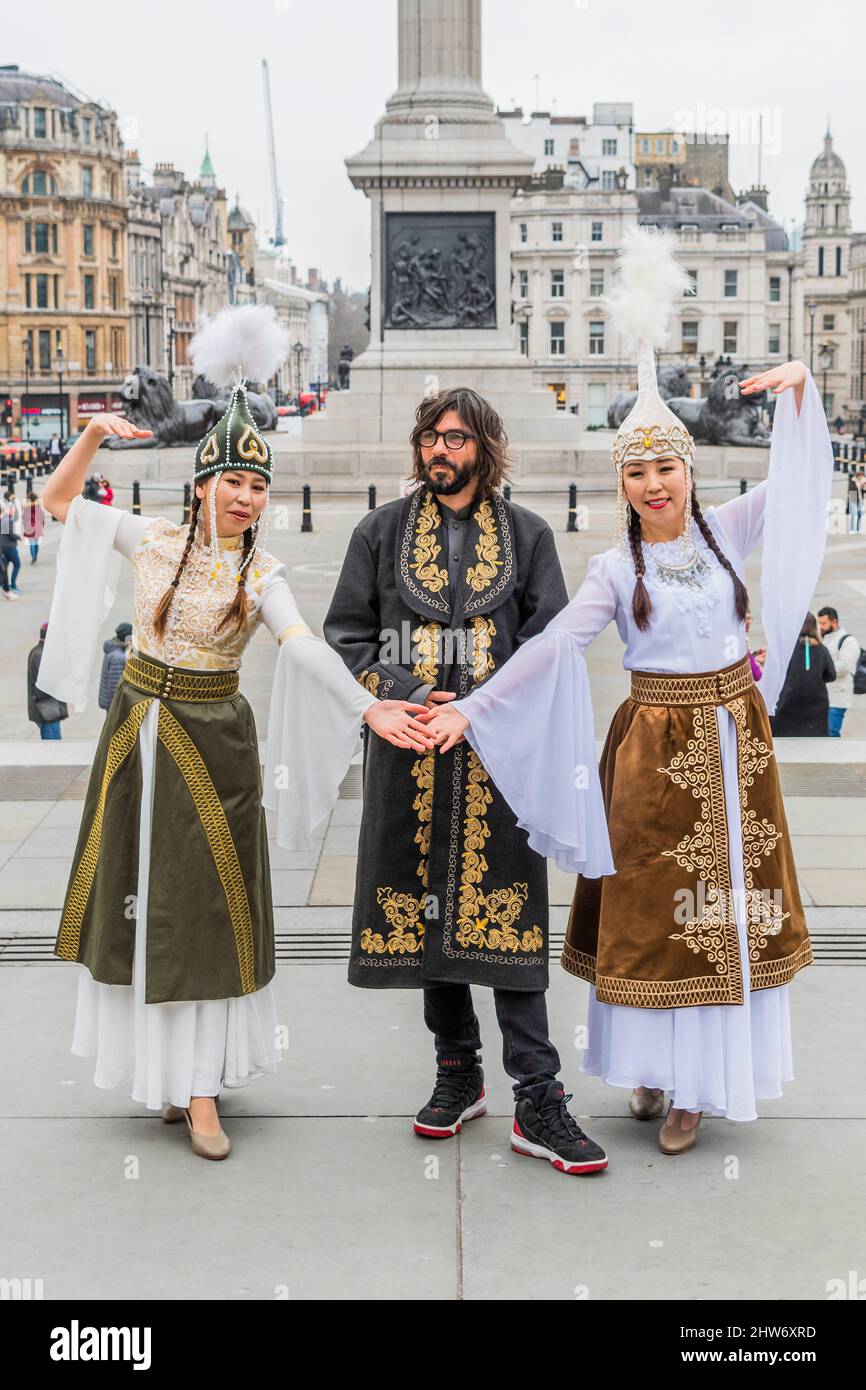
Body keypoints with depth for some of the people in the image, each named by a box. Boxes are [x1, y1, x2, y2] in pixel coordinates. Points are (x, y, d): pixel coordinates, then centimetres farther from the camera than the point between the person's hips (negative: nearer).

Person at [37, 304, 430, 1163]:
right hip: (136, 729, 3)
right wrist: (93, 435, -3)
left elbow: (305, 645, -23)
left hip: (211, 743, -3)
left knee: (204, 912, -2)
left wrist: (369, 707, -39)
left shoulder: (261, 574, -7)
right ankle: (155, 1064, 22)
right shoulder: (151, 539, 1)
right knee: (135, 897, 8)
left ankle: (199, 1090, 2)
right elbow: (59, 501, 11)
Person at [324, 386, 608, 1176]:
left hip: (499, 755, -2)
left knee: (506, 918, -6)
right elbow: (346, 635, 8)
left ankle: (538, 1103, -2)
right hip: (413, 756, 2)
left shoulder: (527, 535, 7)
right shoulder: (383, 531, 10)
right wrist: (406, 696, -8)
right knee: (426, 909, 7)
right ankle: (458, 1073, 22)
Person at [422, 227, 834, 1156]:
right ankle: (654, 1066, 16)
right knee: (653, 903, 3)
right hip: (658, 743, -2)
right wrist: (469, 710, -20)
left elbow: (802, 482, 6)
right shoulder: (616, 570, -4)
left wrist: (799, 390, -7)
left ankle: (700, 1079, 15)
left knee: (726, 903, 6)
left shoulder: (727, 532, 3)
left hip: (734, 735, 3)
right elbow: (548, 650, -11)